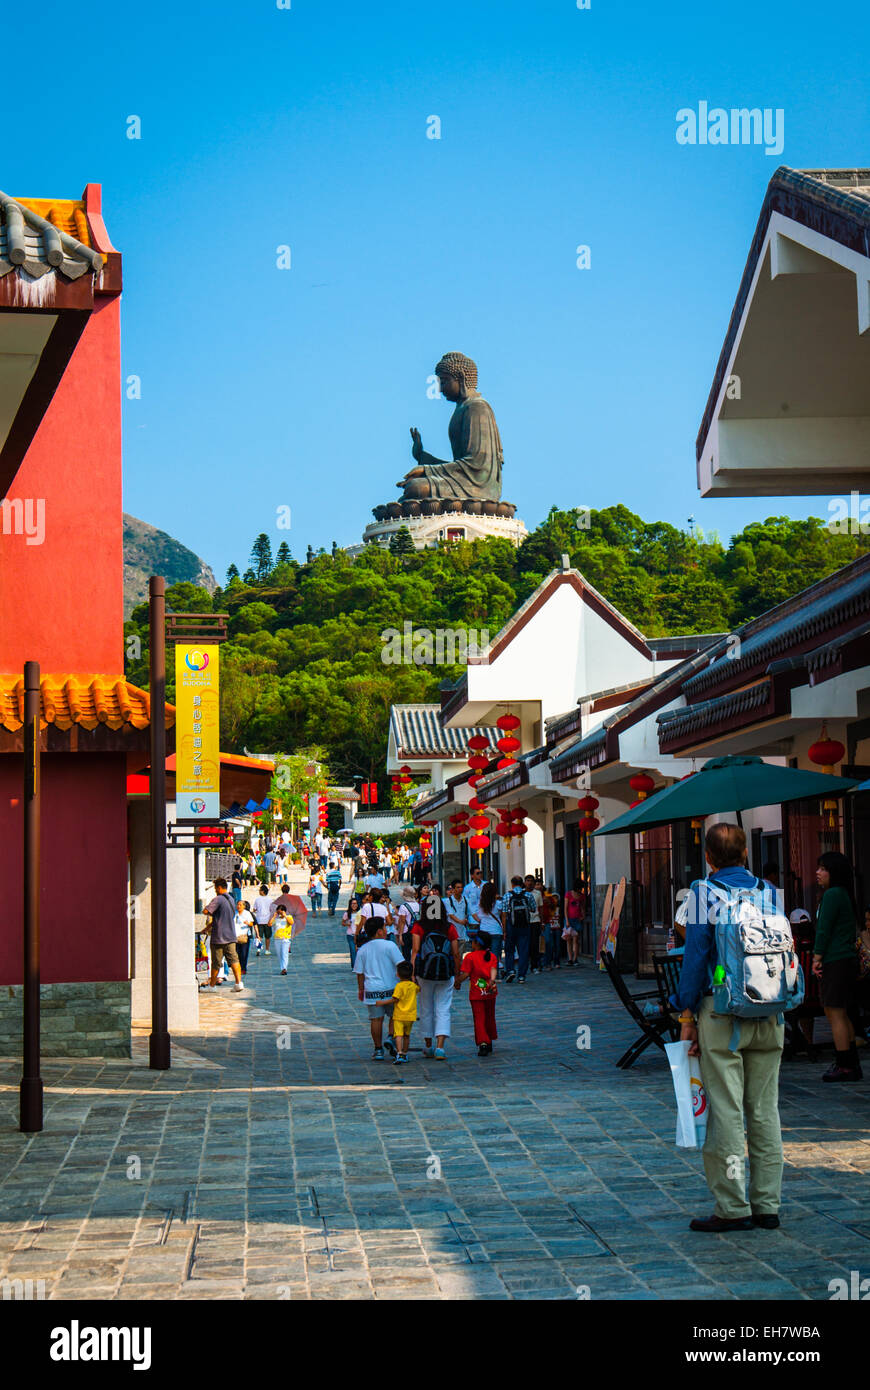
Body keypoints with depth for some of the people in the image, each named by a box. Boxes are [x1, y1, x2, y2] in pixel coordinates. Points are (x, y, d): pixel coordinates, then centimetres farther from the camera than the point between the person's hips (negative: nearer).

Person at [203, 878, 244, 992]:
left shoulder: (218, 899, -14)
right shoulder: (231, 899, 14)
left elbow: (206, 911, -23)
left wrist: (207, 906, 0)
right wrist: (209, 925, 27)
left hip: (218, 937, -7)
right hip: (231, 936, 7)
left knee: (216, 963, 4)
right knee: (234, 960, 1)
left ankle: (212, 985, 16)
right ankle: (239, 982, -12)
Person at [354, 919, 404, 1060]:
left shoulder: (362, 950, 4)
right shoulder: (389, 945, -7)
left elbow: (359, 973, 7)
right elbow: (401, 965, -10)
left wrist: (361, 990, 16)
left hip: (372, 989, 2)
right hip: (391, 987, -2)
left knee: (376, 1019, 7)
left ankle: (378, 1050, 9)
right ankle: (391, 1038, -6)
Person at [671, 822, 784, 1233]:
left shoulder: (704, 894, -4)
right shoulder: (769, 892, 8)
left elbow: (696, 956, -7)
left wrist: (687, 1017, -1)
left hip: (722, 1012, -4)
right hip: (769, 1015, 5)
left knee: (726, 1111, -1)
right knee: (764, 1110, 9)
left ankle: (732, 1208, 0)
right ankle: (767, 1204, 12)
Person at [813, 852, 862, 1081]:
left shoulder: (832, 895, -12)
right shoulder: (844, 895, 17)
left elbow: (823, 930, -14)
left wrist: (817, 958, -7)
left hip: (835, 961, -10)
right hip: (848, 959, 10)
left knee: (834, 1012, -8)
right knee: (841, 1013, 14)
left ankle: (845, 1066, -8)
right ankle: (852, 1064, 17)